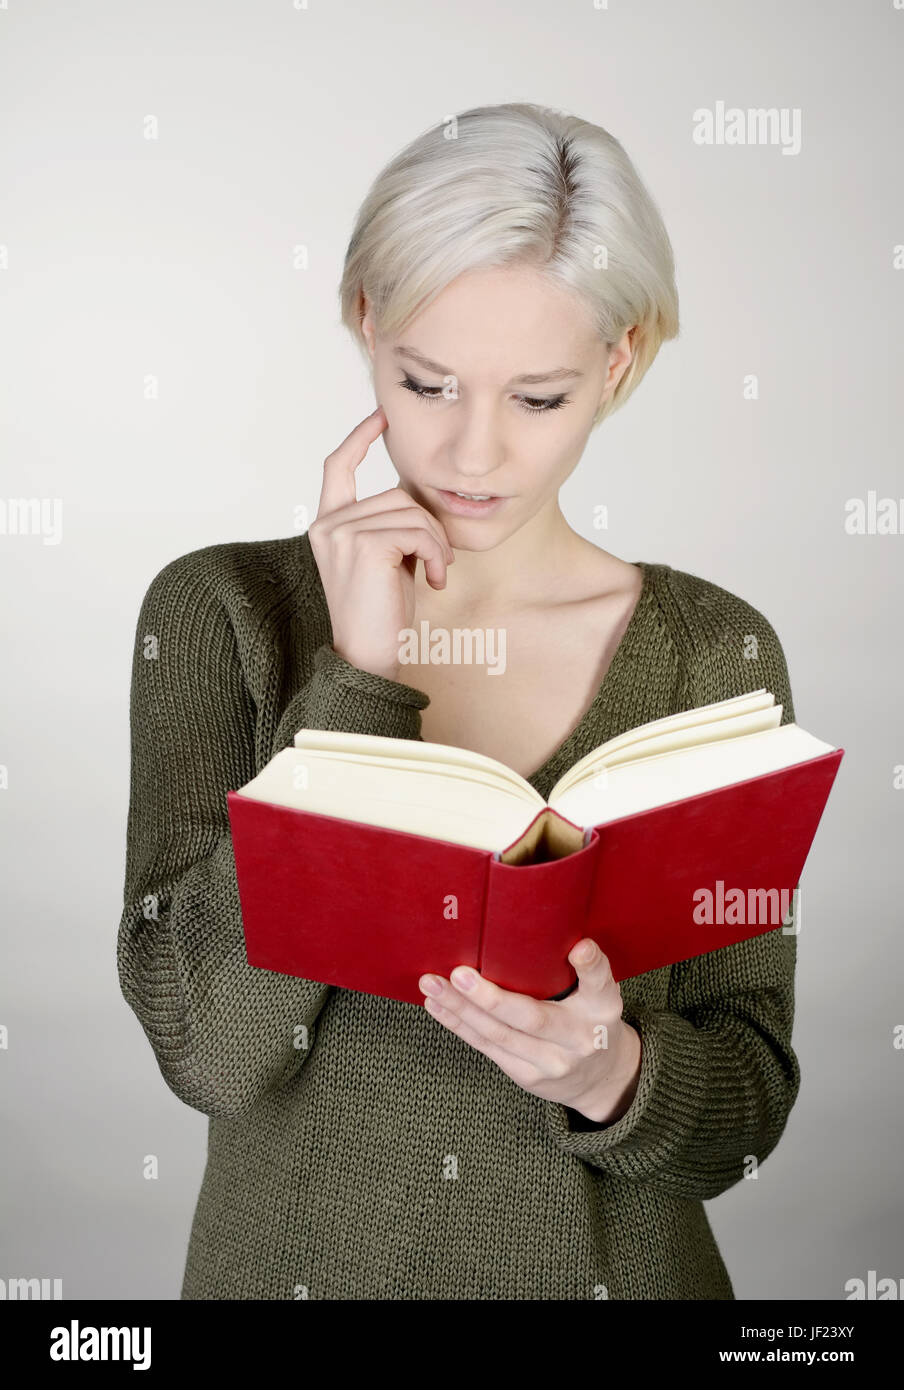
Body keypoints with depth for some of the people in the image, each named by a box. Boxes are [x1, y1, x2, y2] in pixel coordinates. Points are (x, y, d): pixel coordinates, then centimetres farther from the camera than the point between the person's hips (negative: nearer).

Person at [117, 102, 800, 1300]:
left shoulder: (714, 652, -5)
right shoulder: (219, 612, -7)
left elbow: (750, 1105, -2)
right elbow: (208, 1049, -15)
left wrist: (613, 1077, -21)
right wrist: (359, 677, -18)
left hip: (613, 1262, 1)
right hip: (297, 1255, 0)